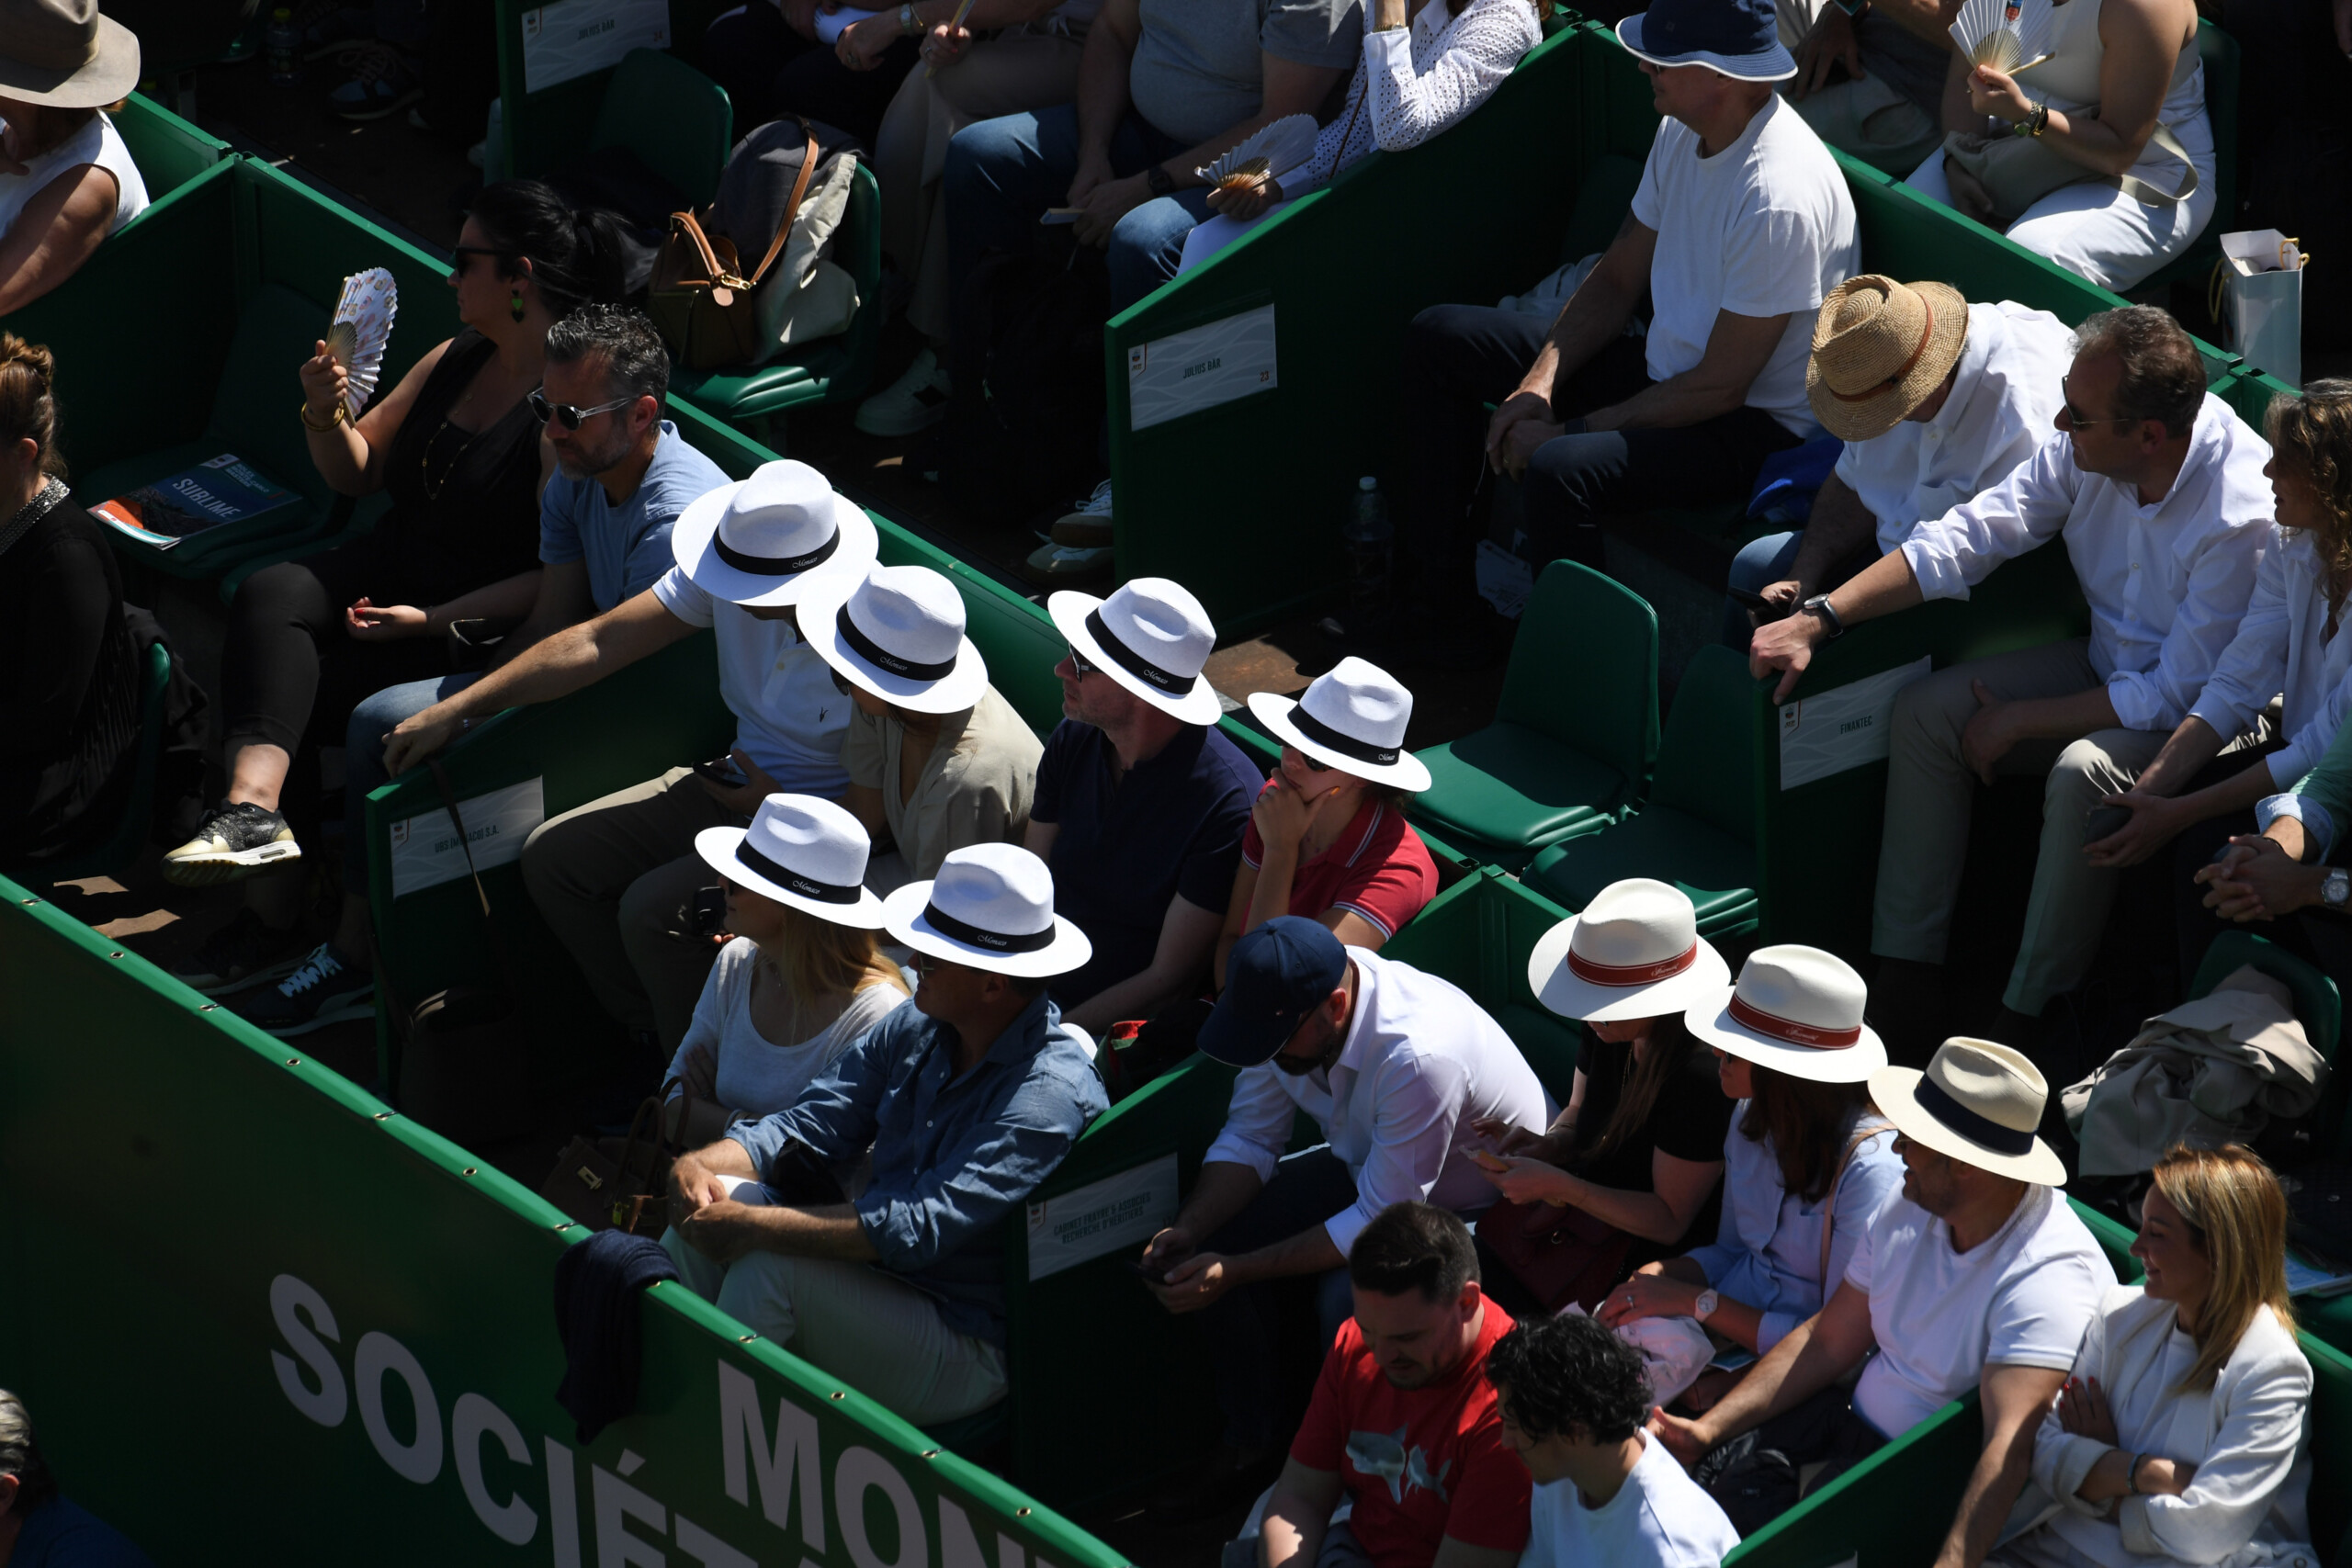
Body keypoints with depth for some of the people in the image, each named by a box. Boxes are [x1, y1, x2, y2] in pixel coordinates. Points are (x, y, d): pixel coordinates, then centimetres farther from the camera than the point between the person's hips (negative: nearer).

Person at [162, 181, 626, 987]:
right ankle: (253, 804, -40)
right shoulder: (454, 360, 11)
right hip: (390, 574, 7)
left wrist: (431, 622, -23)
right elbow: (356, 473, 20)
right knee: (268, 596, -23)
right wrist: (327, 418, -2)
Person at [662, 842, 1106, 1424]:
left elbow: (919, 1228, -30)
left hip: (968, 1358, -8)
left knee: (769, 1265, -27)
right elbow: (808, 1125, 8)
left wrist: (750, 1227, -30)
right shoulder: (916, 1028, 4)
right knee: (720, 1196, -10)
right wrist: (700, 1164, -13)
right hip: (876, 1285, 8)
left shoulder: (1051, 1095, -22)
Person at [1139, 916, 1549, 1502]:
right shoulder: (1281, 1006, -18)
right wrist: (1189, 1230, -21)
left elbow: (1381, 1223, -32)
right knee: (1215, 1231, -8)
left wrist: (1236, 1270, -32)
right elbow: (1250, 1138, -4)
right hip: (1367, 1165, 8)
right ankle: (1250, 1436, 9)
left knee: (1348, 1297, -31)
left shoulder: (1418, 1057, -40)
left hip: (1486, 1207, -8)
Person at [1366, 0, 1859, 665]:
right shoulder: (1684, 131, -2)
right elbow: (1618, 279, 11)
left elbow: (1719, 388, -25)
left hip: (1755, 421, -10)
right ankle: (1439, 609, 12)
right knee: (1438, 338, 10)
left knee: (1561, 471, -37)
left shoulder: (1778, 199, -30)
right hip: (1666, 370, 10)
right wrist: (1540, 381, -5)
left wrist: (1565, 433, -19)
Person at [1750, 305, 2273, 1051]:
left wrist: (2018, 720, -19)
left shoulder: (2244, 520, -33)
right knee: (1923, 712, -6)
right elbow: (1964, 539, -7)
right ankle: (1906, 976, -3)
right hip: (2106, 664, 7)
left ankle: (2026, 1015, -19)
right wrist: (1817, 619, -15)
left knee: (2082, 772, -35)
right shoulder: (2087, 449, -13)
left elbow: (2177, 697, -27)